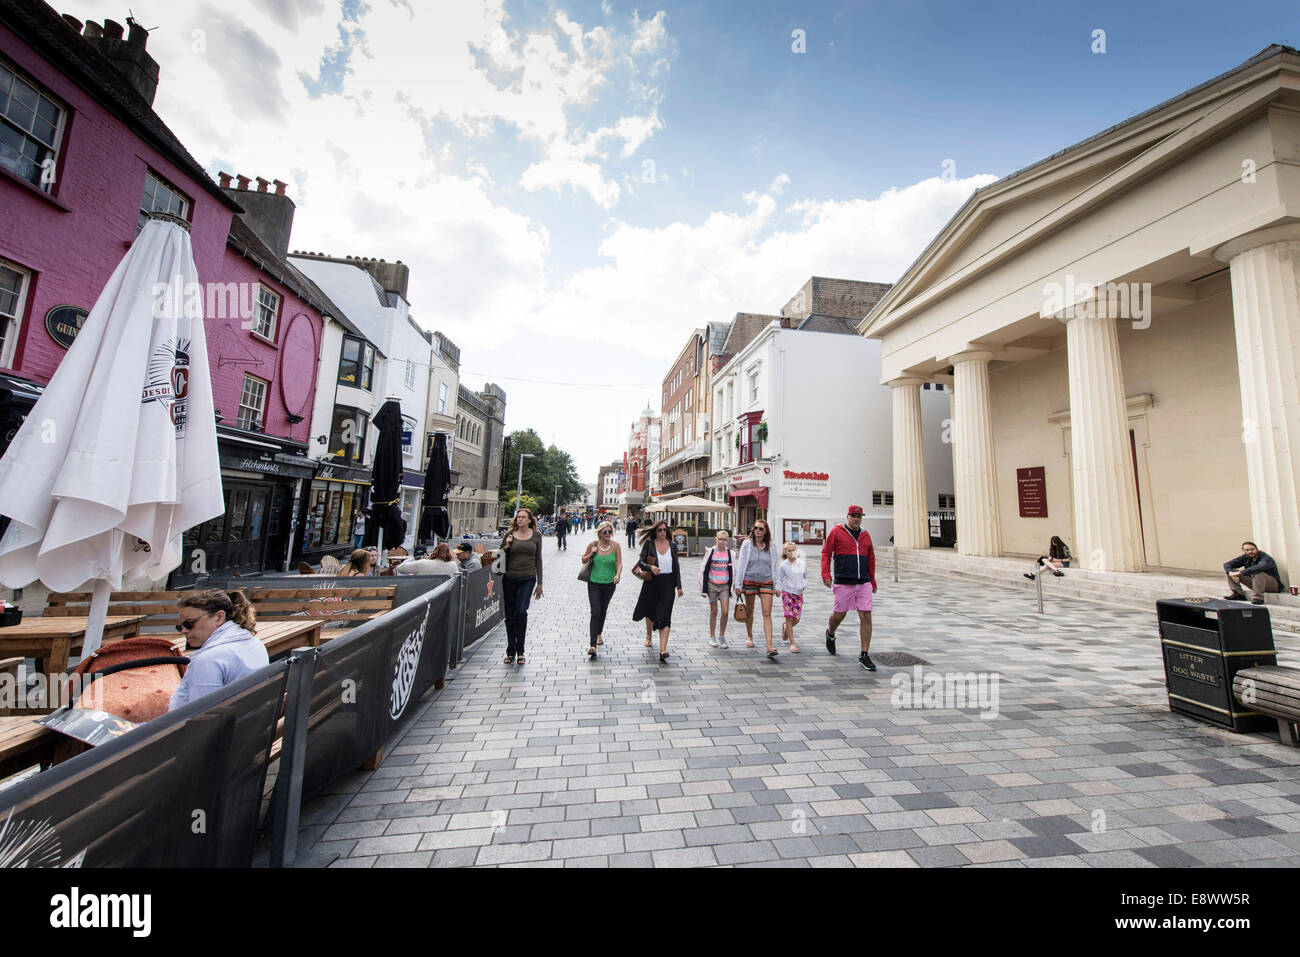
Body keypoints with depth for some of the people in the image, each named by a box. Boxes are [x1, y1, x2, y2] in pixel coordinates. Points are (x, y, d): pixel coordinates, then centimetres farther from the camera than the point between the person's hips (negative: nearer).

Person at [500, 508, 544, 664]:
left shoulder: (536, 535, 4)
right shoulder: (510, 534, 3)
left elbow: (538, 559, 8)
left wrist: (539, 583, 7)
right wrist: (506, 546, -11)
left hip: (528, 578, -1)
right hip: (509, 578, 1)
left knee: (521, 611, -14)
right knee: (510, 615, 6)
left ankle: (520, 651, 2)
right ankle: (510, 651, 20)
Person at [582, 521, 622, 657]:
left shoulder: (615, 545, -5)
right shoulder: (593, 545, -5)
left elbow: (619, 563, -8)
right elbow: (583, 560, 7)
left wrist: (618, 574, -27)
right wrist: (591, 554, -12)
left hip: (609, 584, 2)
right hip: (594, 583, -2)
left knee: (603, 611, 18)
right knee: (595, 613, -11)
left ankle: (599, 634, 43)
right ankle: (592, 645, -12)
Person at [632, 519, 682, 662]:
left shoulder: (671, 545, 4)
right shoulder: (649, 544, -2)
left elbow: (676, 566, 8)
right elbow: (640, 562, -6)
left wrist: (679, 586, 5)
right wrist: (650, 567, -27)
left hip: (668, 583, 0)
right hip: (652, 582, 0)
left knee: (665, 616, -9)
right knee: (650, 612, 18)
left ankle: (663, 649, -13)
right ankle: (648, 635, 47)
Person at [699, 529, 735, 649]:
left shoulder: (730, 554, 0)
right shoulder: (710, 552, -5)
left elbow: (733, 572, 8)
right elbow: (703, 570, -1)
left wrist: (732, 588, 5)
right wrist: (703, 588, -3)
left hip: (725, 586, 1)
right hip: (712, 585, -1)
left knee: (725, 612, -6)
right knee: (714, 611, 6)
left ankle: (722, 636, 12)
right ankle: (712, 637, 21)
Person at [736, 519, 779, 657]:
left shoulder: (770, 545, 1)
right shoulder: (746, 544, -2)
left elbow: (774, 566, 6)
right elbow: (741, 564, -1)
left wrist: (776, 586, 3)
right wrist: (738, 585, -3)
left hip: (766, 582, 0)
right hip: (749, 581, 0)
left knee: (767, 613, -9)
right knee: (749, 611, 14)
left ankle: (769, 646, -12)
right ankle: (749, 637, 36)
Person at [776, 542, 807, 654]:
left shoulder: (802, 564, 4)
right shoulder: (783, 566, -3)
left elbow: (806, 577, 15)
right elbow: (779, 580, 2)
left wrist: (803, 586, -2)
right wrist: (778, 589, -12)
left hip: (799, 593, 3)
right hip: (787, 593, -3)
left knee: (796, 619, 3)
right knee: (789, 617, -7)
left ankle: (785, 626, 37)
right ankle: (792, 643, 0)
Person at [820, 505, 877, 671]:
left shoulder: (865, 535, 12)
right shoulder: (837, 531, -1)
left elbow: (871, 559, 19)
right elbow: (826, 553, -2)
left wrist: (873, 582, 20)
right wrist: (826, 575, -11)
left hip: (864, 583, 3)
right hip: (843, 583, -3)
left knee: (866, 617, -2)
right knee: (839, 614, 8)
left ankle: (864, 656, 6)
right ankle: (830, 634, 41)